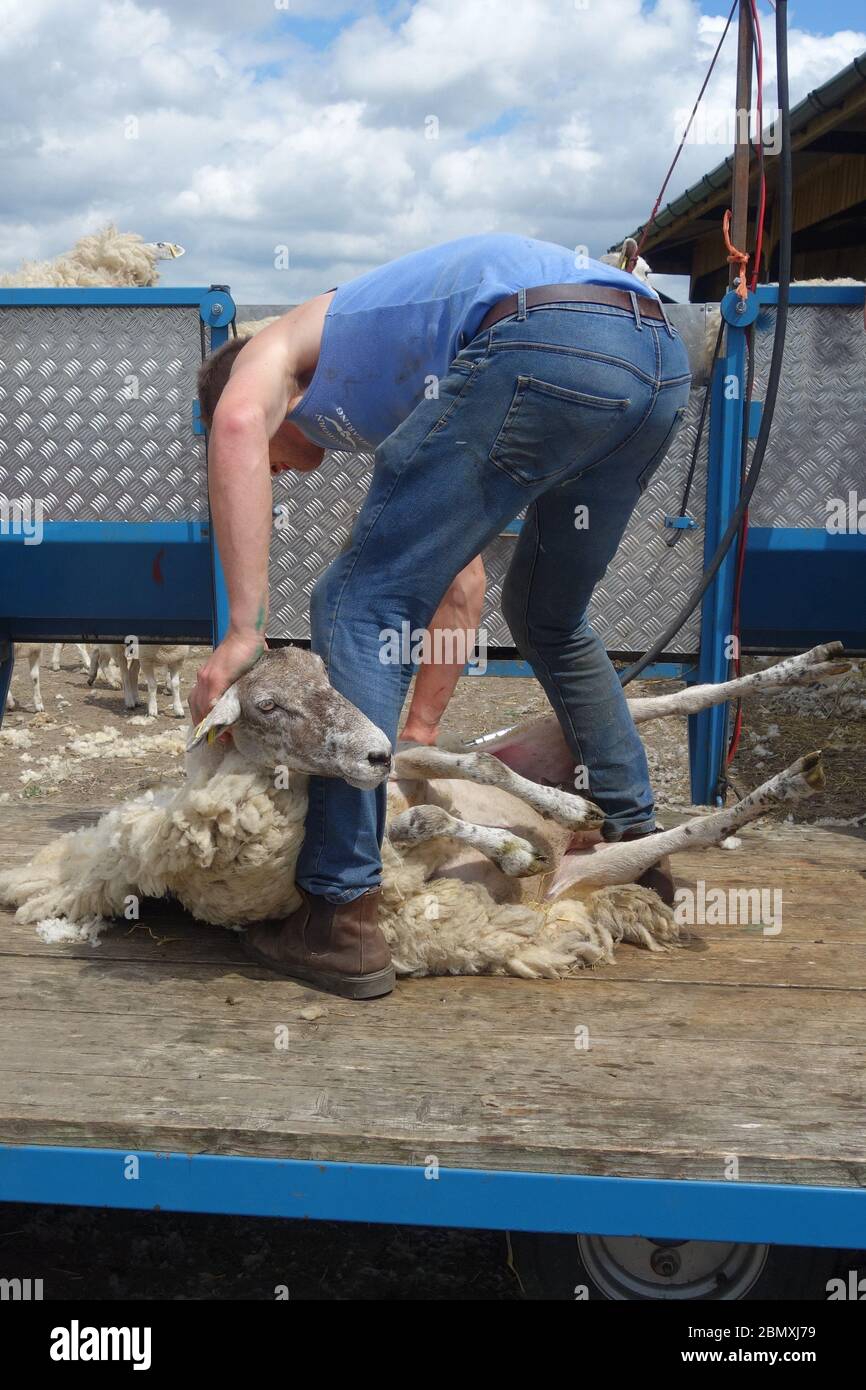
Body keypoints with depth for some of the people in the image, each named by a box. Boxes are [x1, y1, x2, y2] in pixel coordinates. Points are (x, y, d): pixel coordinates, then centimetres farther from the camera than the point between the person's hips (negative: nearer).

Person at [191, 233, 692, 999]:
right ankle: (637, 839, 38)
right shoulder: (390, 397, 40)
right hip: (661, 357, 9)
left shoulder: (280, 343, 22)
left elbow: (236, 420, -6)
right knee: (546, 619, 29)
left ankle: (341, 917, -2)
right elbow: (457, 583, 39)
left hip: (544, 341, -8)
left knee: (360, 606, 1)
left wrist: (244, 628, -8)